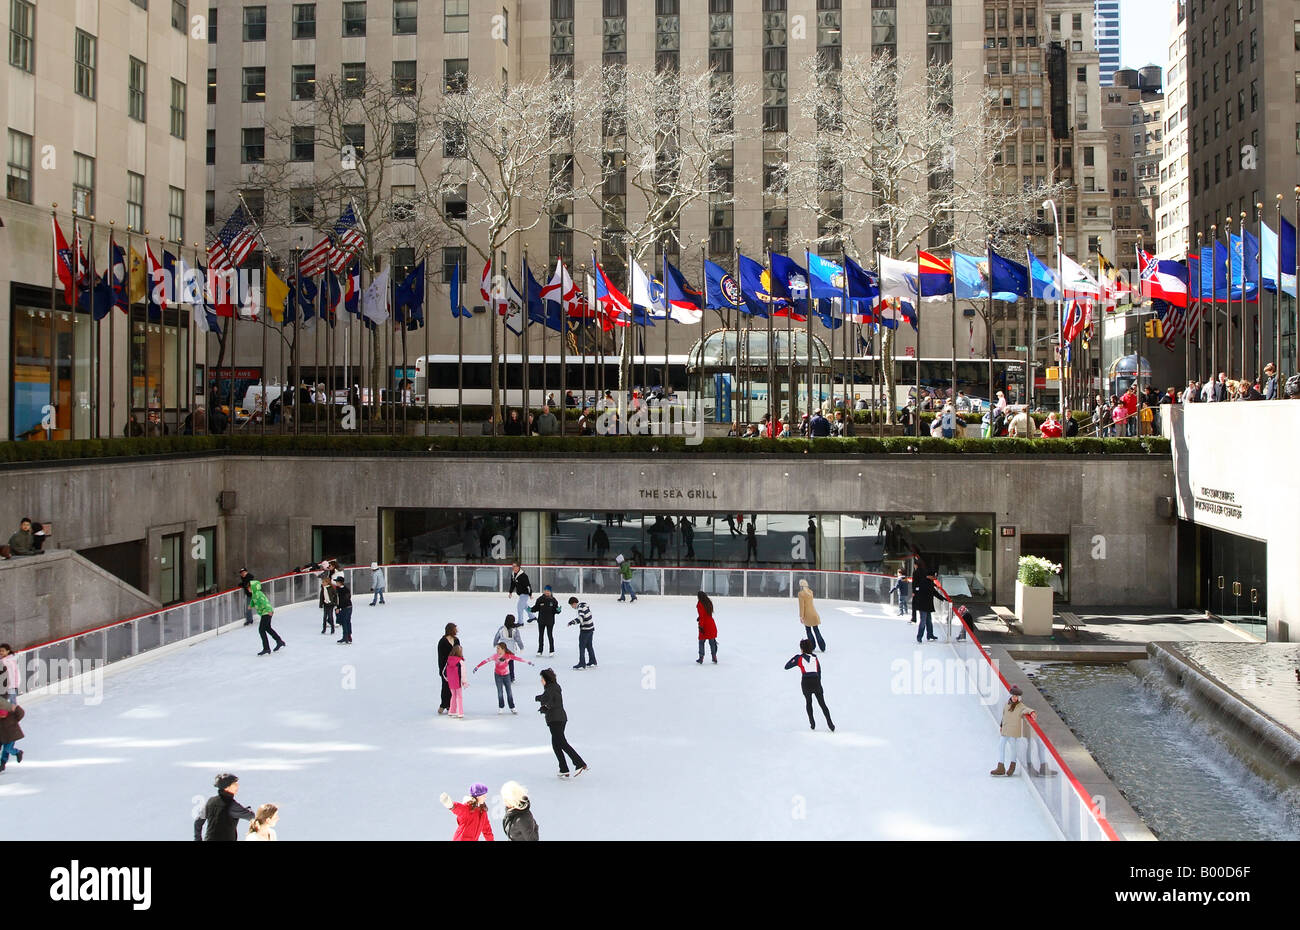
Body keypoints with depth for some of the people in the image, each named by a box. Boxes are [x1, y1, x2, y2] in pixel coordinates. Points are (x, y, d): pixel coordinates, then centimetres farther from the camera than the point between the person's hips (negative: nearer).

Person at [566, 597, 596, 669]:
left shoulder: (580, 608, -20)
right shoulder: (585, 605, 9)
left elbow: (580, 618, -36)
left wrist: (571, 622, -41)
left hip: (585, 630, -10)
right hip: (591, 628, 10)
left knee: (582, 646, -3)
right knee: (589, 646, 18)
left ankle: (582, 664, -1)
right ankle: (593, 662, 25)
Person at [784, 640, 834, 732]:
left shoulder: (799, 658, 3)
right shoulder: (815, 657, 12)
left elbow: (786, 666, 6)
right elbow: (819, 671, 15)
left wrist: (794, 658, 19)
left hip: (806, 682, -1)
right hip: (816, 681, 1)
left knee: (808, 702, 22)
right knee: (822, 703, 9)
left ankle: (812, 723, 17)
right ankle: (830, 724, -1)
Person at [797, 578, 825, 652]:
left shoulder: (801, 593, -14)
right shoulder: (810, 591, 5)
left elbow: (801, 605, -16)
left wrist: (801, 616, -12)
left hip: (807, 614, -5)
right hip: (813, 613, 5)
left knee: (808, 631, 10)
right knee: (816, 630, 9)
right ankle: (823, 647, 5)